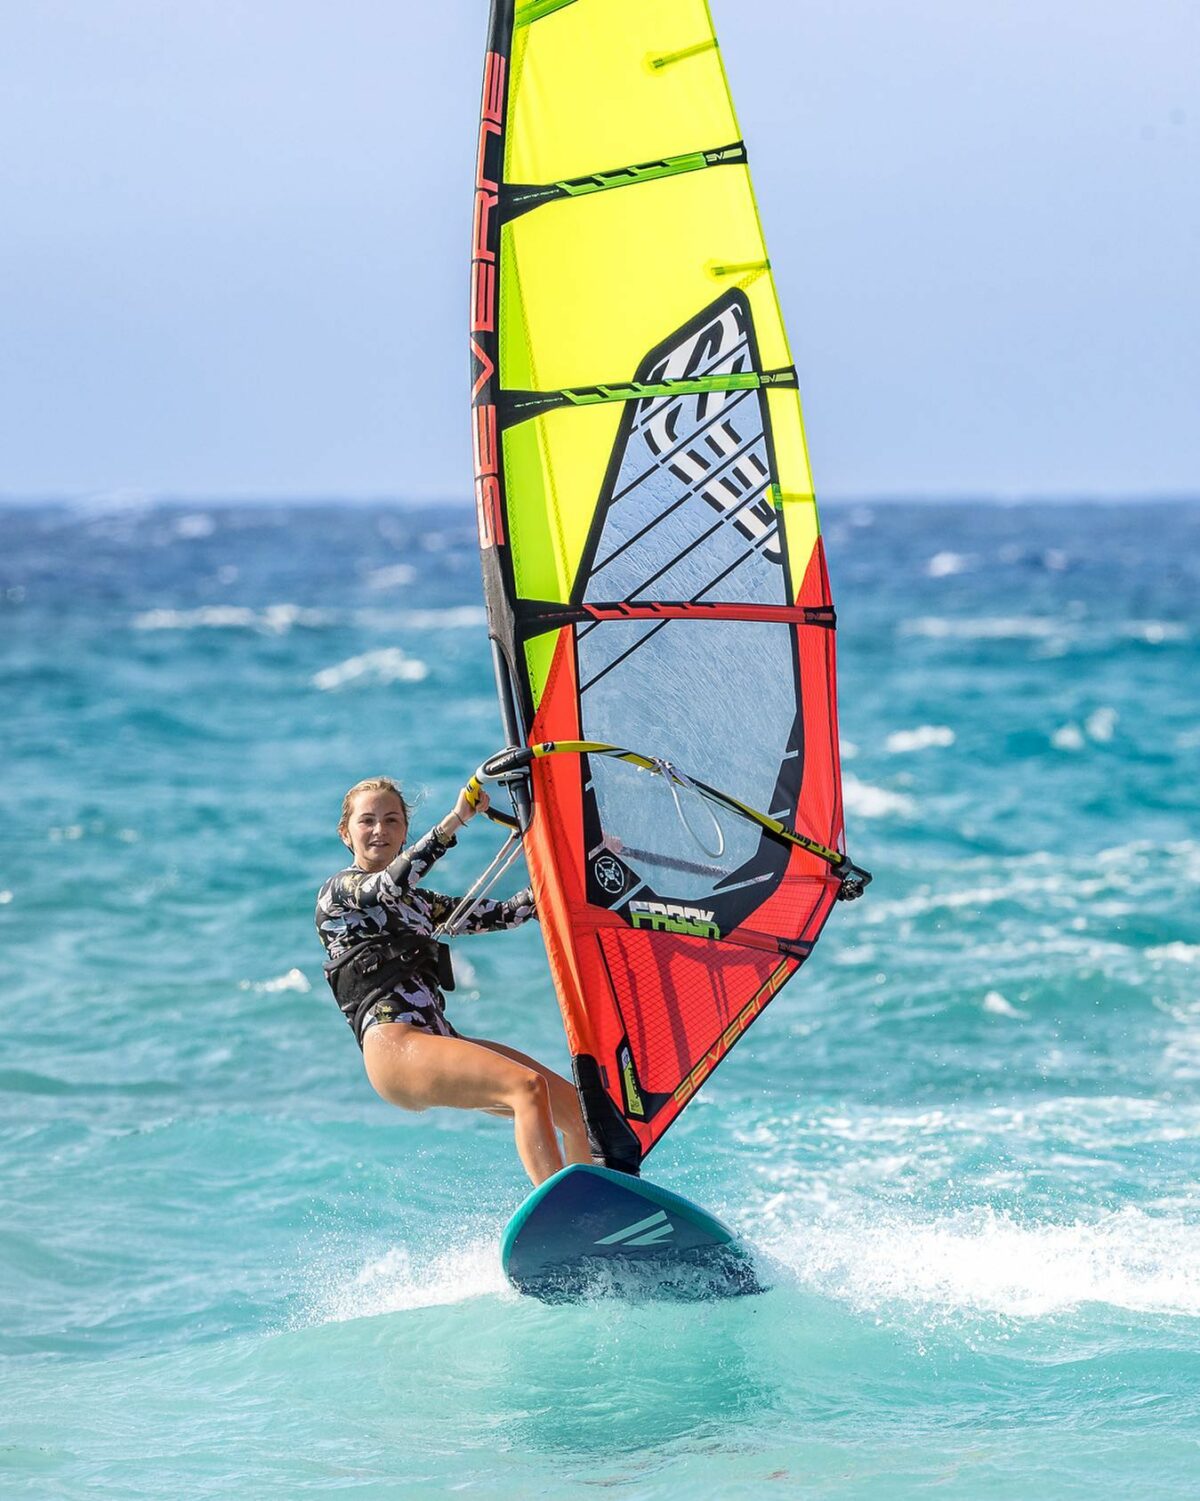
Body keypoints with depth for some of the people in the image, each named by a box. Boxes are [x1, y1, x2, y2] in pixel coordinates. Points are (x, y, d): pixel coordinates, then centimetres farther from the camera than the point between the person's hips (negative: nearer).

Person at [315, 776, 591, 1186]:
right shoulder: (338, 891, 7)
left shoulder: (419, 903, 29)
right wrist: (455, 819, -22)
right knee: (527, 1086, -28)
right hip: (393, 1047, -8)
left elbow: (500, 915, 23)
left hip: (439, 1042, 8)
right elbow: (389, 884, -14)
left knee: (577, 1107, -4)